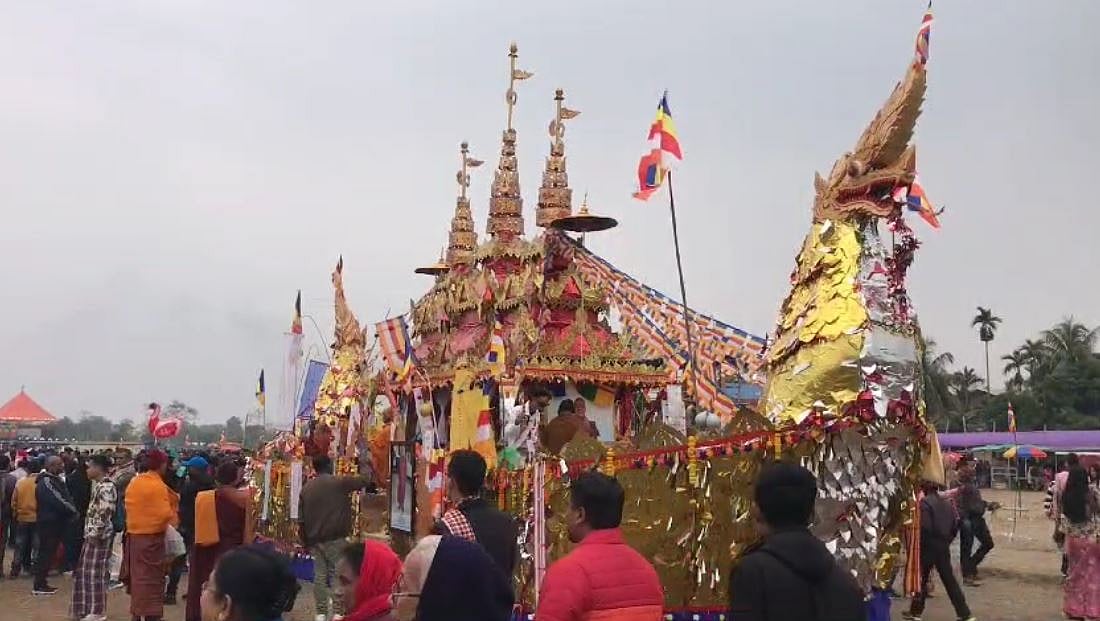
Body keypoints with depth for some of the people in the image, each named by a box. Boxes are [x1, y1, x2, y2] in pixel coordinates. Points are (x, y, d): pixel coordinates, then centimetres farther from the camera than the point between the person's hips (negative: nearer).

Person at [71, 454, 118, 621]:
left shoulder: (106, 487, -17)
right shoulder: (98, 485, 13)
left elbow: (105, 514, -23)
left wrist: (96, 534, -21)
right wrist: (89, 532, 19)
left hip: (99, 535, -10)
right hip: (92, 533, 10)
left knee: (95, 571, -4)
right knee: (86, 570, 14)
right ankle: (89, 608, 24)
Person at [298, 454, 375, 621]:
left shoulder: (306, 488, 8)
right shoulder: (339, 482, -8)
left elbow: (301, 520, 9)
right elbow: (366, 480, -3)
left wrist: (305, 541, 18)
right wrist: (364, 465, 16)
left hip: (314, 539, 5)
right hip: (334, 538, -5)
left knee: (320, 575, 9)